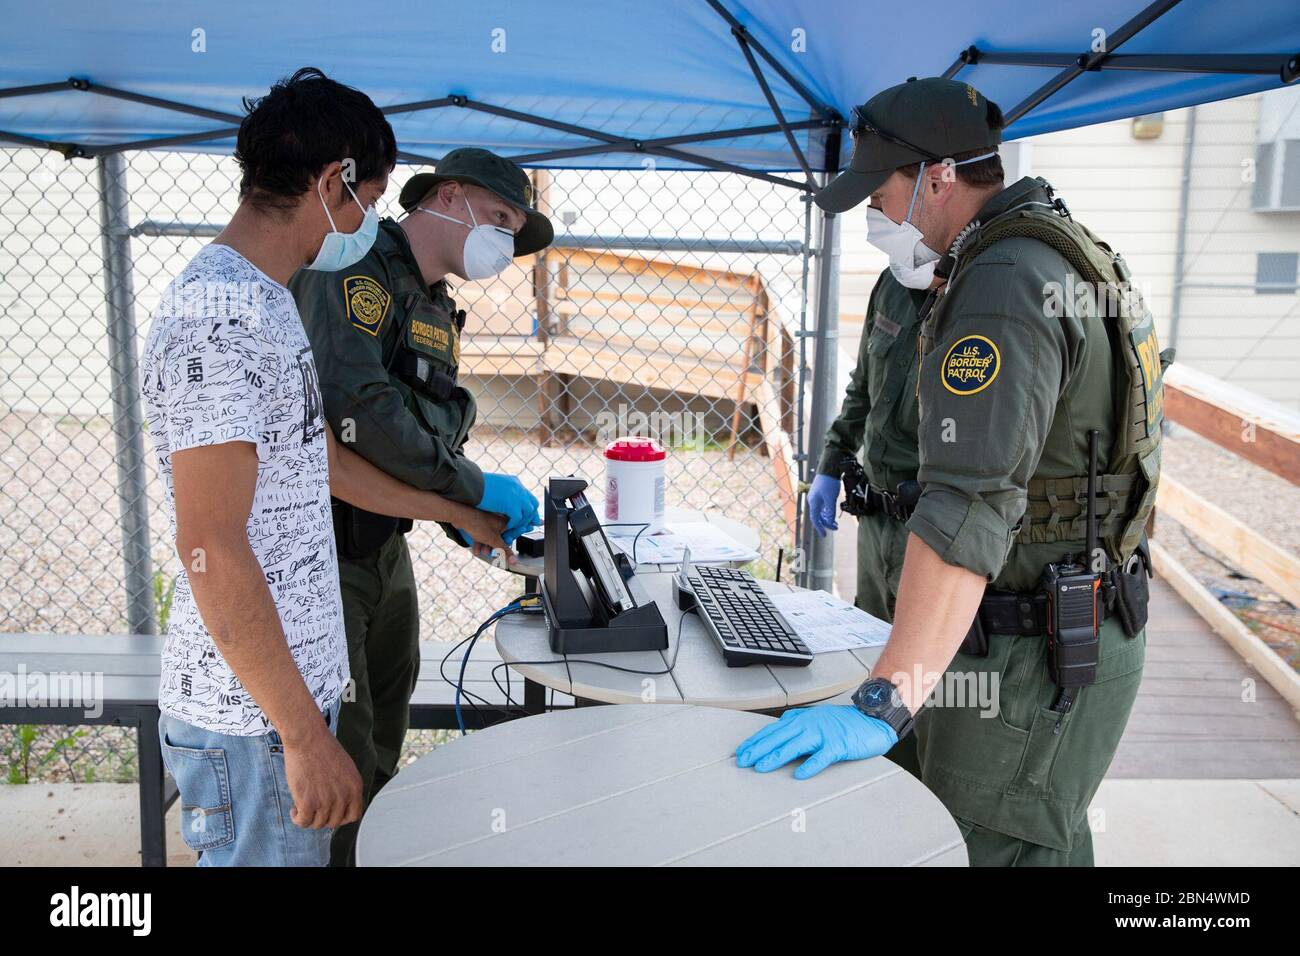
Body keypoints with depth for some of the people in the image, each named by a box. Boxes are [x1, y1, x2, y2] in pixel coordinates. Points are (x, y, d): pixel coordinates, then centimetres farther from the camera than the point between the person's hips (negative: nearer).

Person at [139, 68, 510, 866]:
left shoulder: (265, 301, 11)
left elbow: (320, 460, 22)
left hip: (296, 686, 9)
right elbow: (211, 547, -24)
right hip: (251, 721, -9)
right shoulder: (217, 318, -21)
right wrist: (305, 734, -21)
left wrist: (458, 513, 30)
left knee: (311, 851, 19)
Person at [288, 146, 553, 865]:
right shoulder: (356, 267, -15)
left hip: (384, 544, 10)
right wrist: (473, 486, -24)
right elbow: (360, 407, -30)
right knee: (341, 748, -2)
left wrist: (462, 517, 3)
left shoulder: (437, 308, 15)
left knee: (384, 732, 21)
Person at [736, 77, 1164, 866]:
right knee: (1043, 836, 21)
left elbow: (970, 509, -32)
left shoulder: (1003, 285, -22)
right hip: (1086, 620, 11)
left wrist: (883, 706, -35)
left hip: (1036, 653, -11)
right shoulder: (1070, 257, 13)